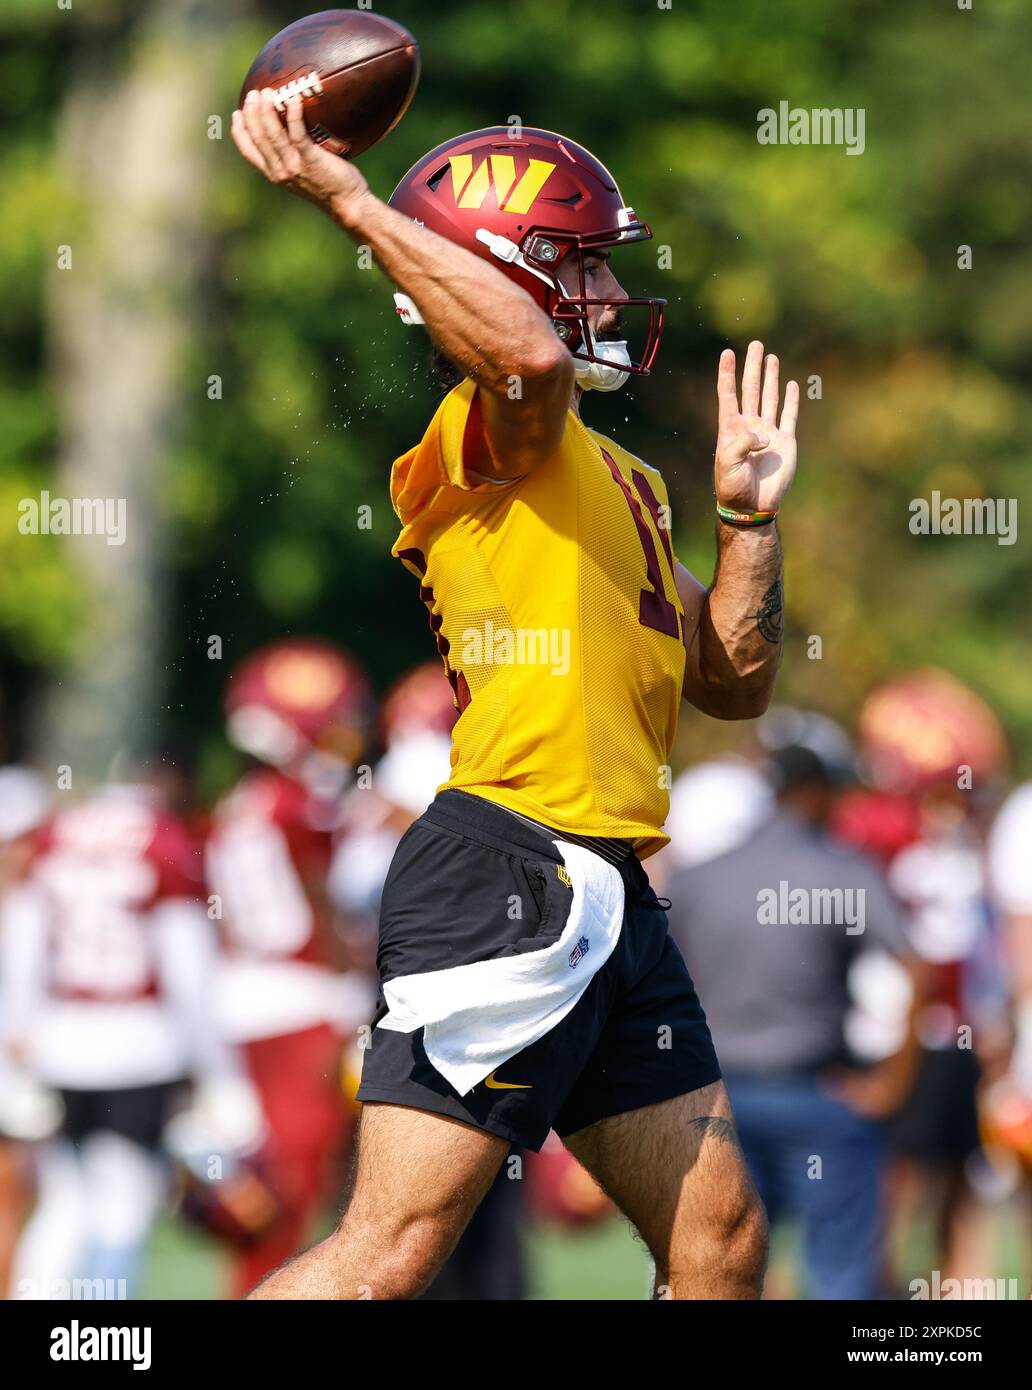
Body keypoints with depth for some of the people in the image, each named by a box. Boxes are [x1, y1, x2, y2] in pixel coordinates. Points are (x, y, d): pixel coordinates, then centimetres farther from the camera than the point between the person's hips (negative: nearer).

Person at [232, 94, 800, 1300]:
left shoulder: (619, 480, 23)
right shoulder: (490, 432, -6)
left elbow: (730, 686, 25)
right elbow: (530, 354, -31)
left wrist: (749, 519, 16)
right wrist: (349, 201, -27)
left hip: (609, 900, 10)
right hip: (510, 874, -10)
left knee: (720, 1242, 12)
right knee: (390, 1254, -13)